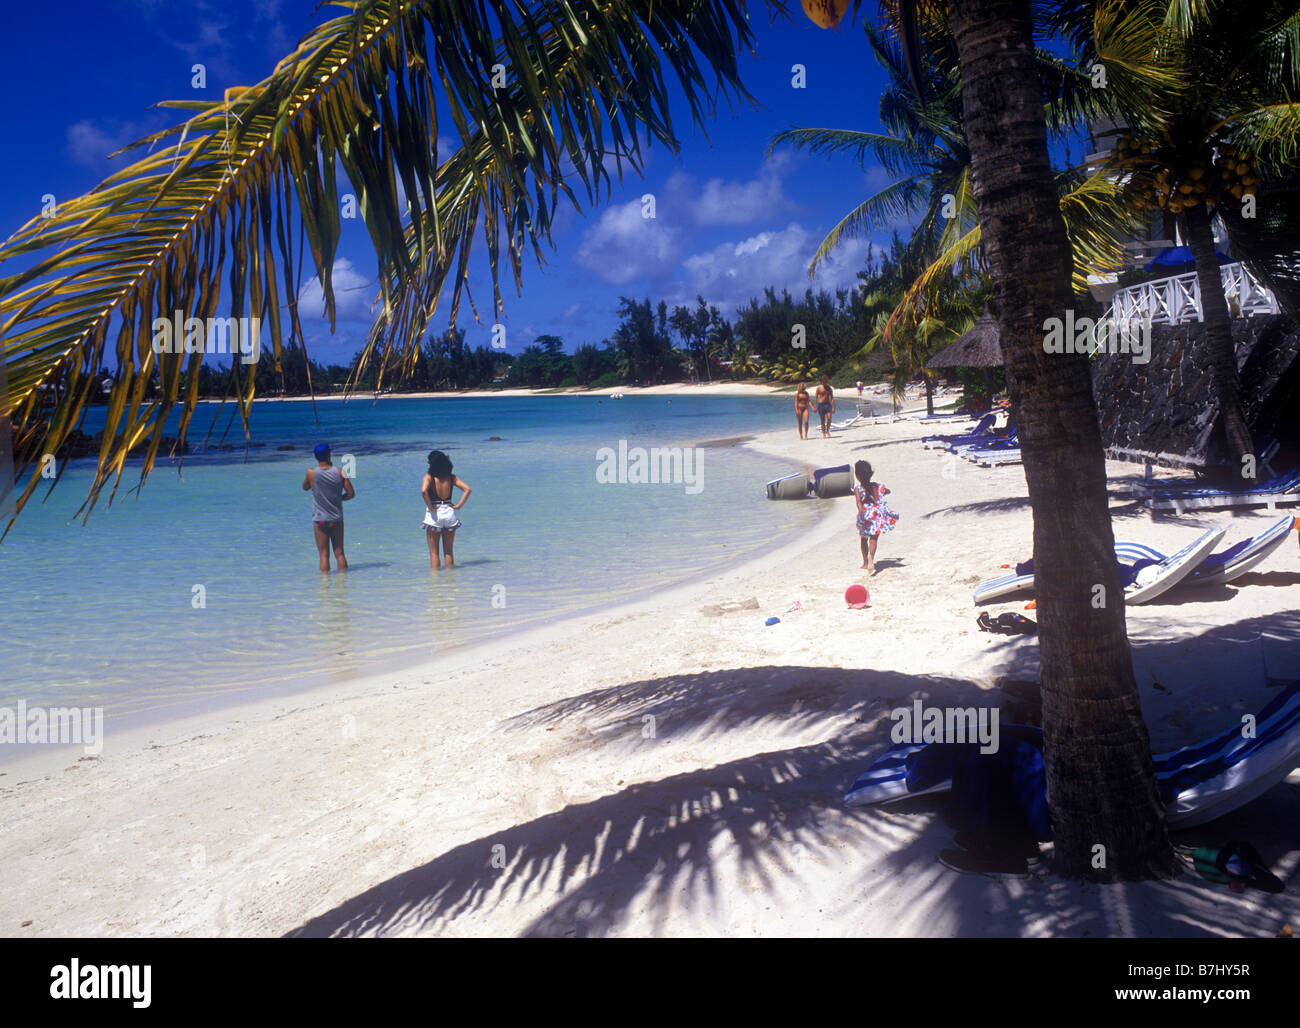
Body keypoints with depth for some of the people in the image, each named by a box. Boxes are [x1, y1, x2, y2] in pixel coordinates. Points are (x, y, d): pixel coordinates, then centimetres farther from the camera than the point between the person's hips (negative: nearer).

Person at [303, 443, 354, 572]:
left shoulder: (311, 473, -9)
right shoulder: (340, 472, -6)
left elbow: (305, 488, 11)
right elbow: (351, 494, -4)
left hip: (320, 519, -1)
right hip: (337, 519, 1)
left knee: (324, 555, 2)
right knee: (339, 553, 9)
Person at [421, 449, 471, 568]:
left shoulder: (429, 477, -9)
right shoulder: (451, 477, 2)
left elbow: (424, 491, -27)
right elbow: (467, 489, -4)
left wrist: (430, 507, -16)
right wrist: (458, 506, -2)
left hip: (434, 515, -3)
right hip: (449, 513, 3)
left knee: (434, 553, 7)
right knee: (448, 551, 14)